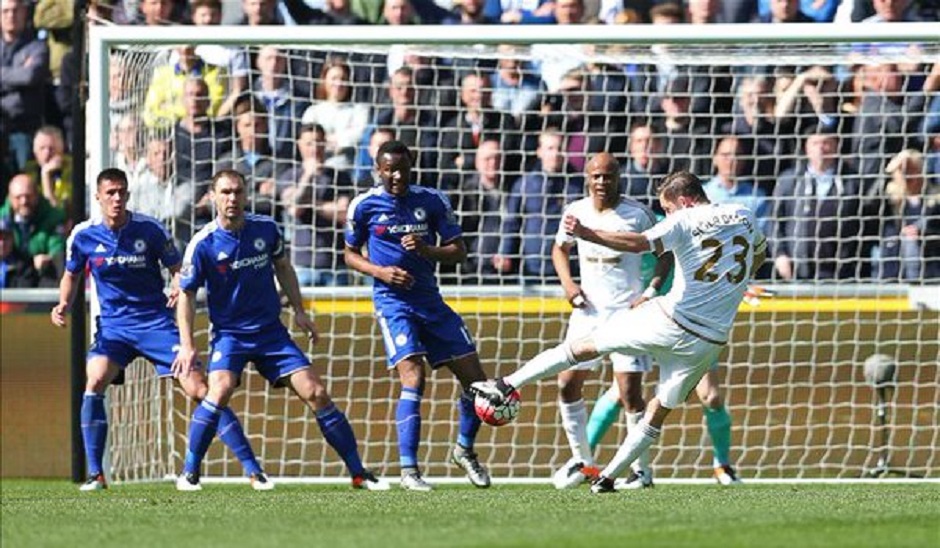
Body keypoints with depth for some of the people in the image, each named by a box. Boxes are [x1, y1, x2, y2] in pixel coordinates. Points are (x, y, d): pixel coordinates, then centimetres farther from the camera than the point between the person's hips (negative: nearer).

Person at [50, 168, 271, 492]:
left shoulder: (150, 229, -9)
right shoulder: (83, 235, -4)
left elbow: (177, 268, 0)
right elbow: (72, 275, 14)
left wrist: (180, 288, -22)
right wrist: (64, 304, -4)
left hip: (156, 321, -1)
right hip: (113, 325, 1)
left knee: (198, 389, -9)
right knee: (95, 382, -24)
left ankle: (252, 469, -5)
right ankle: (95, 474, -13)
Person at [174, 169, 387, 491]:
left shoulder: (266, 229, -2)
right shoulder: (203, 244, -12)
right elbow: (186, 295, -5)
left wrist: (299, 310, 12)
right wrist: (187, 345, -12)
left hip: (271, 331, 3)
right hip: (229, 334, -3)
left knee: (316, 393, -5)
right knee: (220, 390, -30)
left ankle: (359, 473, 4)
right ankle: (188, 474, -18)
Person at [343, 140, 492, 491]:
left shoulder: (432, 201, 1)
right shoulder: (364, 206, -3)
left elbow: (458, 251, 2)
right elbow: (351, 254, 8)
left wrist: (426, 250, -18)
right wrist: (380, 272, -11)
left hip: (430, 300, 4)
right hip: (393, 301, -4)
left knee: (474, 378, 4)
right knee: (413, 378, -21)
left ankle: (465, 450, 28)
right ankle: (408, 470, -18)